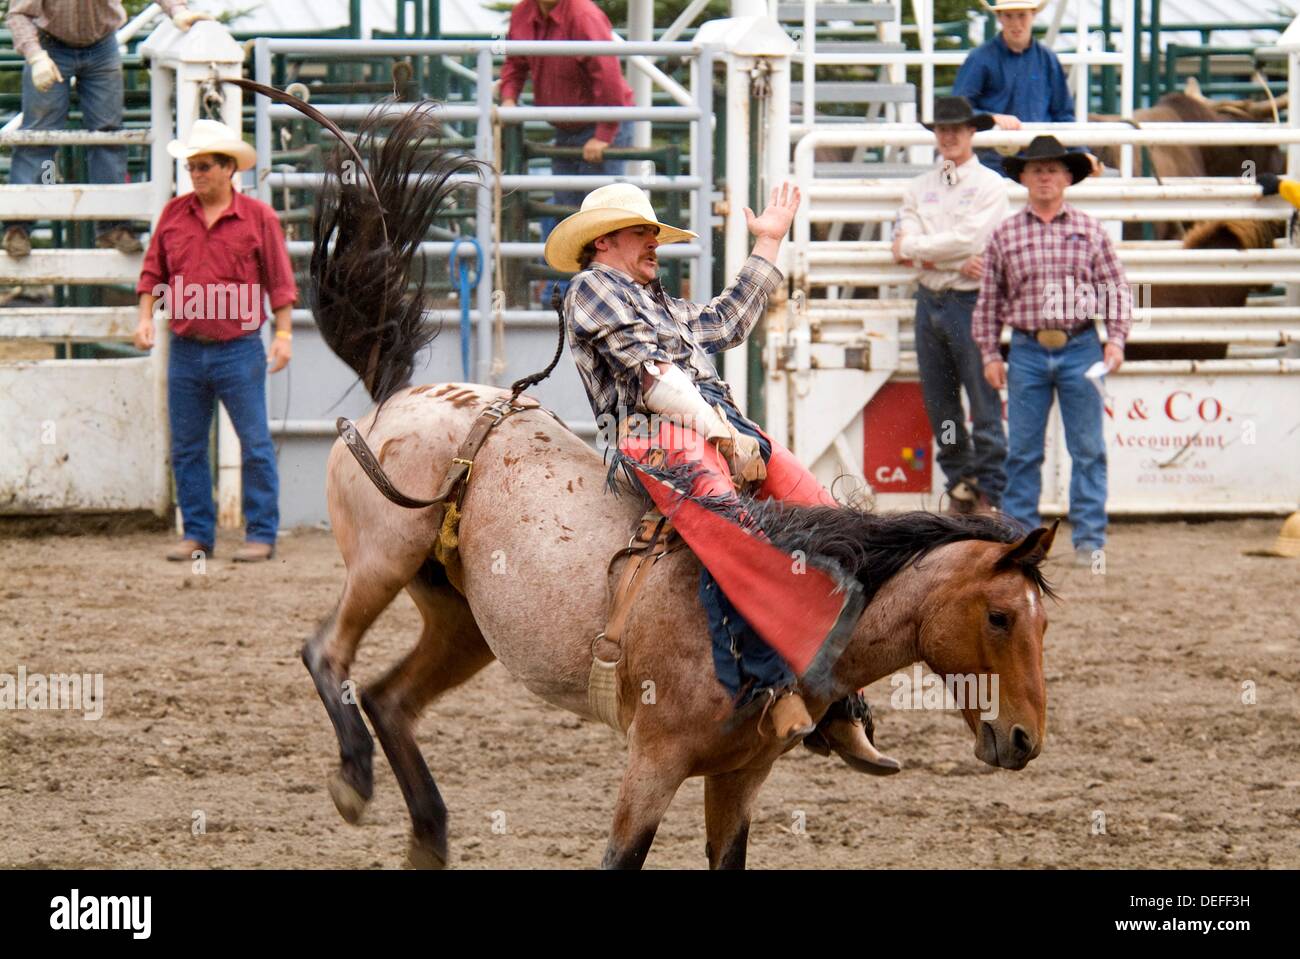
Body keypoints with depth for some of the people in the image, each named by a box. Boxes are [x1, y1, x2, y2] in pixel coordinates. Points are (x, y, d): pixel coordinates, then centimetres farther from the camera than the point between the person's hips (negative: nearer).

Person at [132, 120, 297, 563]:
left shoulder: (258, 218, -1)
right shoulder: (173, 214, 7)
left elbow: (279, 281, 0)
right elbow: (153, 272, 12)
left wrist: (284, 333, -6)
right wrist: (145, 318, -1)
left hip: (239, 350, -3)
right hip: (185, 350, 4)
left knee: (255, 444, -2)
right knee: (186, 447, 7)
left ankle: (262, 534, 3)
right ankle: (197, 533, 14)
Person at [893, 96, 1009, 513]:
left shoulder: (989, 185, 0)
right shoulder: (919, 188, 13)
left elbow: (967, 239, -13)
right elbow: (905, 243, 0)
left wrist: (914, 249, -4)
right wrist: (956, 262, -13)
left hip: (970, 301, -5)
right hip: (929, 299, 5)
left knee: (983, 399, -6)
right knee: (938, 402, 8)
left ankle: (990, 490, -2)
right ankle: (958, 483, 16)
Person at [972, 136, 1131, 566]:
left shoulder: (1089, 231, 5)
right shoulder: (1005, 234, 5)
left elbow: (1115, 288, 6)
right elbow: (989, 299, 9)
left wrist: (1116, 339, -5)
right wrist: (989, 353, 5)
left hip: (1079, 350, -1)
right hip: (1027, 352, 1)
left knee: (1088, 449, 1)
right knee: (1023, 450, 4)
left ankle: (1089, 538, 6)